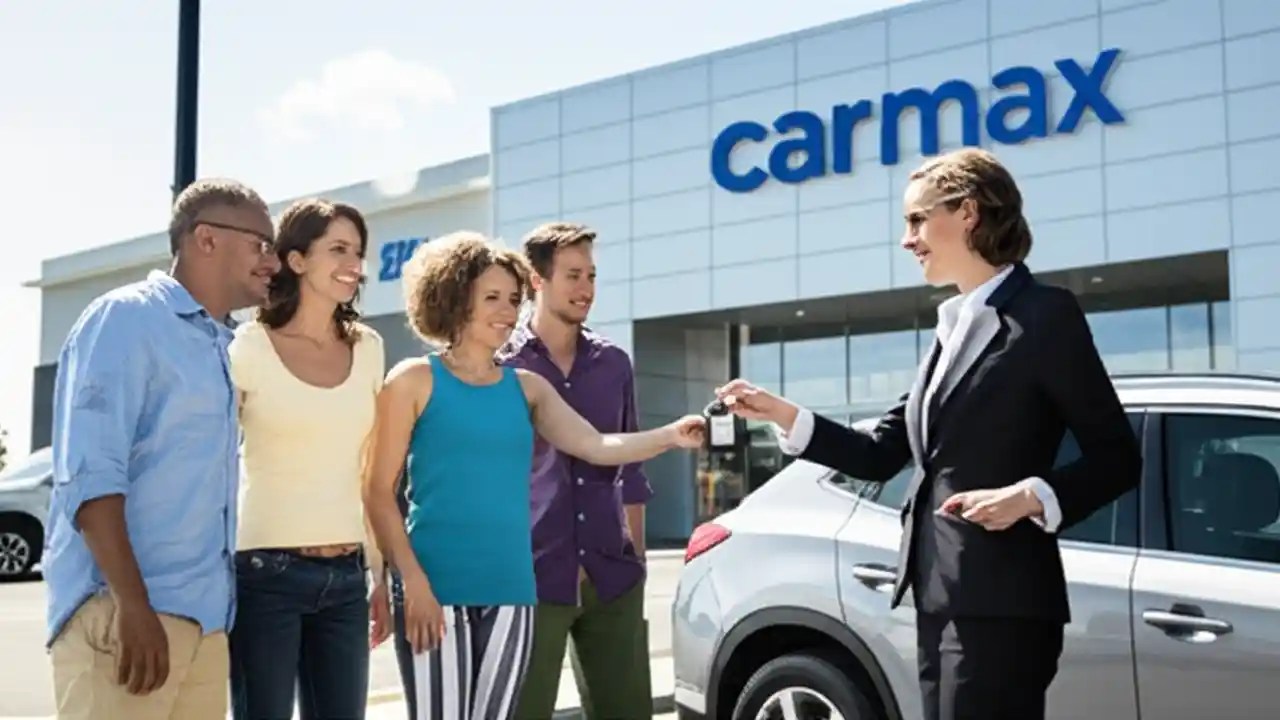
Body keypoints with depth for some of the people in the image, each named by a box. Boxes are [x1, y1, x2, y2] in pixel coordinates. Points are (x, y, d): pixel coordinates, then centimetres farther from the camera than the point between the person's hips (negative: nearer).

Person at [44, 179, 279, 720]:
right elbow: (90, 473, -15)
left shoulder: (221, 346, 17)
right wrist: (132, 605, -21)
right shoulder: (126, 317, -6)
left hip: (203, 615, 8)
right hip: (123, 610, -7)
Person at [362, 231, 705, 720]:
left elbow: (597, 446, 0)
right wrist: (412, 580, -13)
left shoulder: (527, 387, 12)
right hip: (436, 588, -4)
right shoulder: (416, 380, -1)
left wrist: (670, 437, -18)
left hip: (510, 590, 5)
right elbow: (379, 491, -4)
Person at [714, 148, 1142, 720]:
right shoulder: (953, 327, 17)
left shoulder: (1044, 314, -6)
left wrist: (1032, 496, -23)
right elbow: (882, 456, 14)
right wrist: (782, 414, 6)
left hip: (1000, 601, -8)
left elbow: (1117, 458, -7)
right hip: (940, 599, 8)